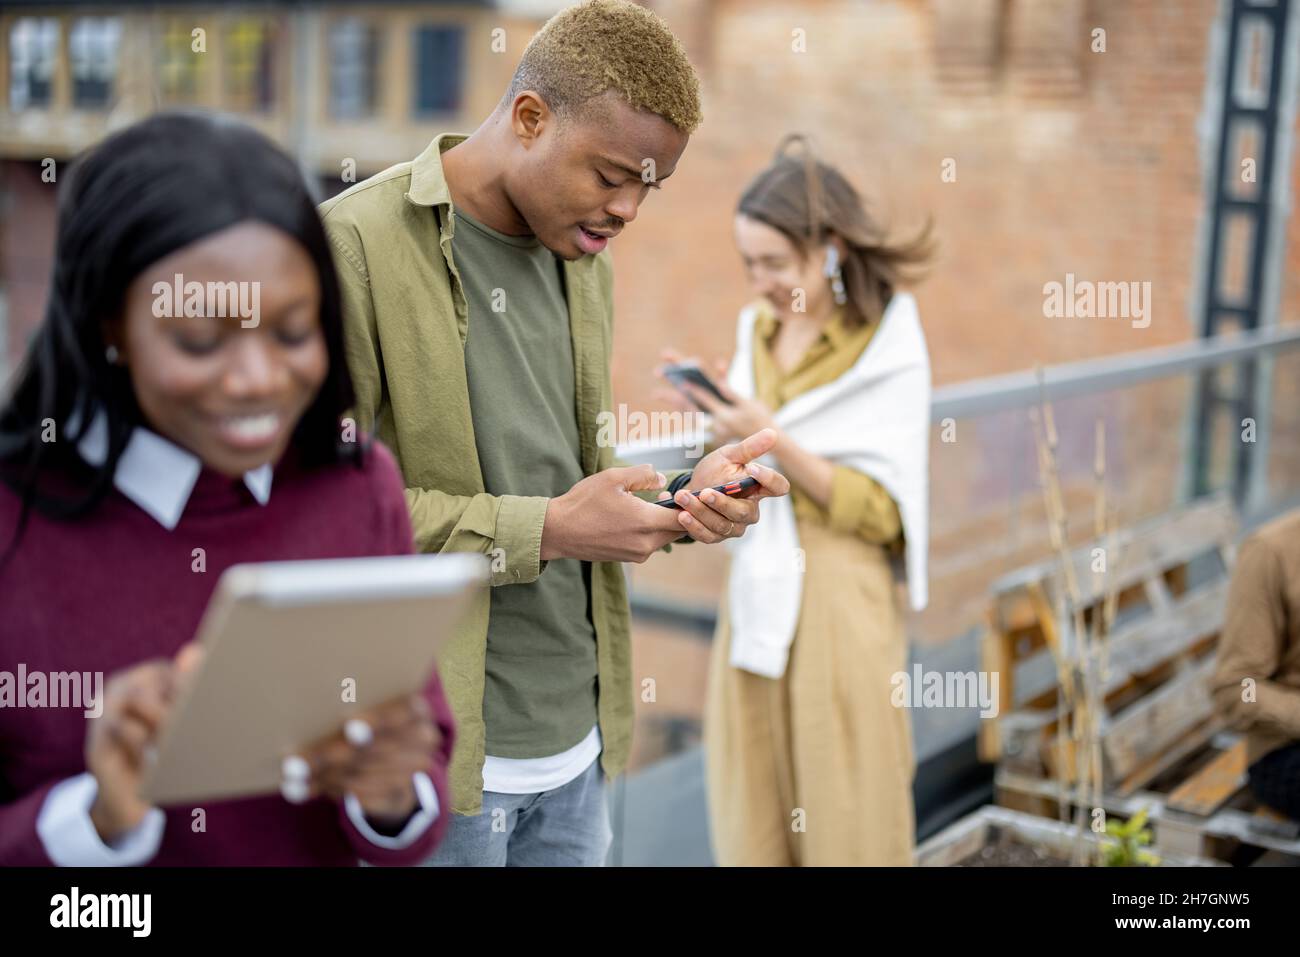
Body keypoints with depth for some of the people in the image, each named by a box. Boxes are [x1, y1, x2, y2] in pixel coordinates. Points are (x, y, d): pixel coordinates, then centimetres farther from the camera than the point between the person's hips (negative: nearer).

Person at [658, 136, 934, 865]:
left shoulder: (888, 350, -8)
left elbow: (880, 514, -13)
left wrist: (771, 438, -20)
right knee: (752, 818, 11)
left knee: (841, 826, 4)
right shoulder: (759, 329, 10)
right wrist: (717, 410, -4)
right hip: (755, 590, 6)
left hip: (836, 604, -6)